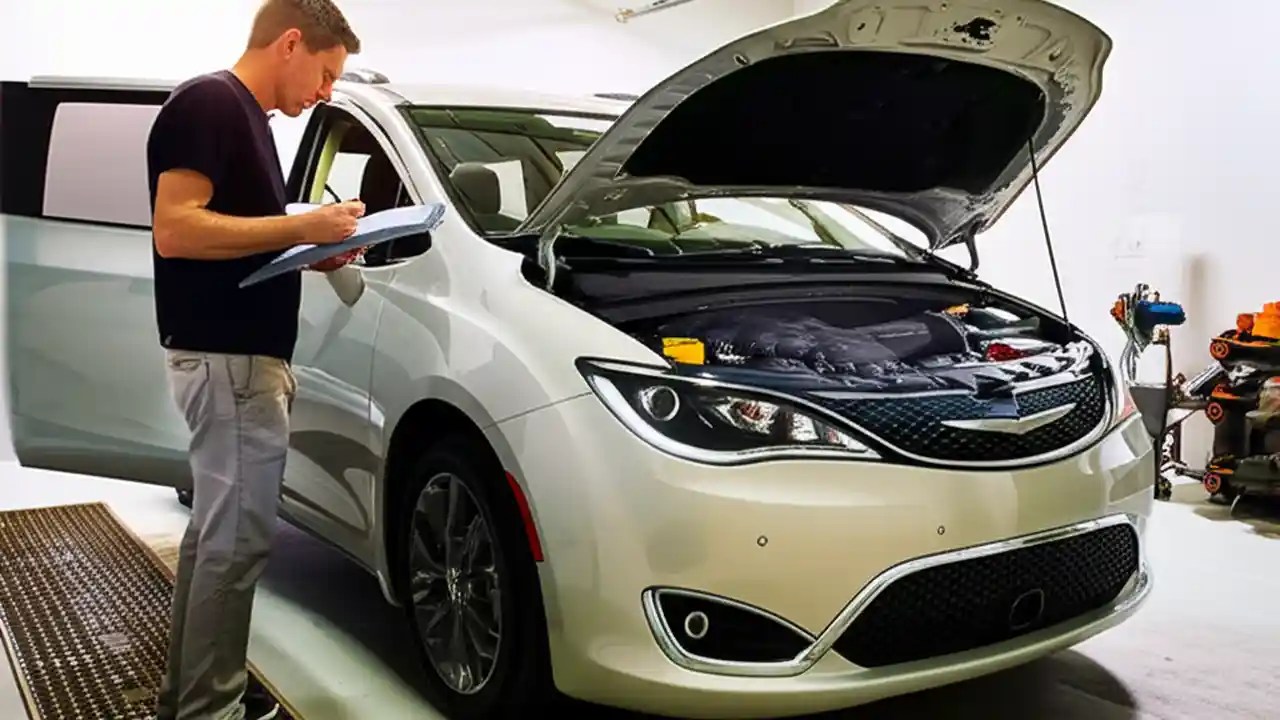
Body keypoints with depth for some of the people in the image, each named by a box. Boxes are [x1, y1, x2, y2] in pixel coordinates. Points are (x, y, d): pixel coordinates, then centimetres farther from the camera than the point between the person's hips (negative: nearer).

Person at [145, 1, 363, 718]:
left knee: (215, 530, 16)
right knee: (237, 539, -5)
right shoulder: (209, 102, -12)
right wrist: (302, 227, -19)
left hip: (244, 355, 11)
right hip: (228, 359, -11)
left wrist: (315, 249, 9)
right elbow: (175, 229, -22)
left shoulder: (247, 117, 19)